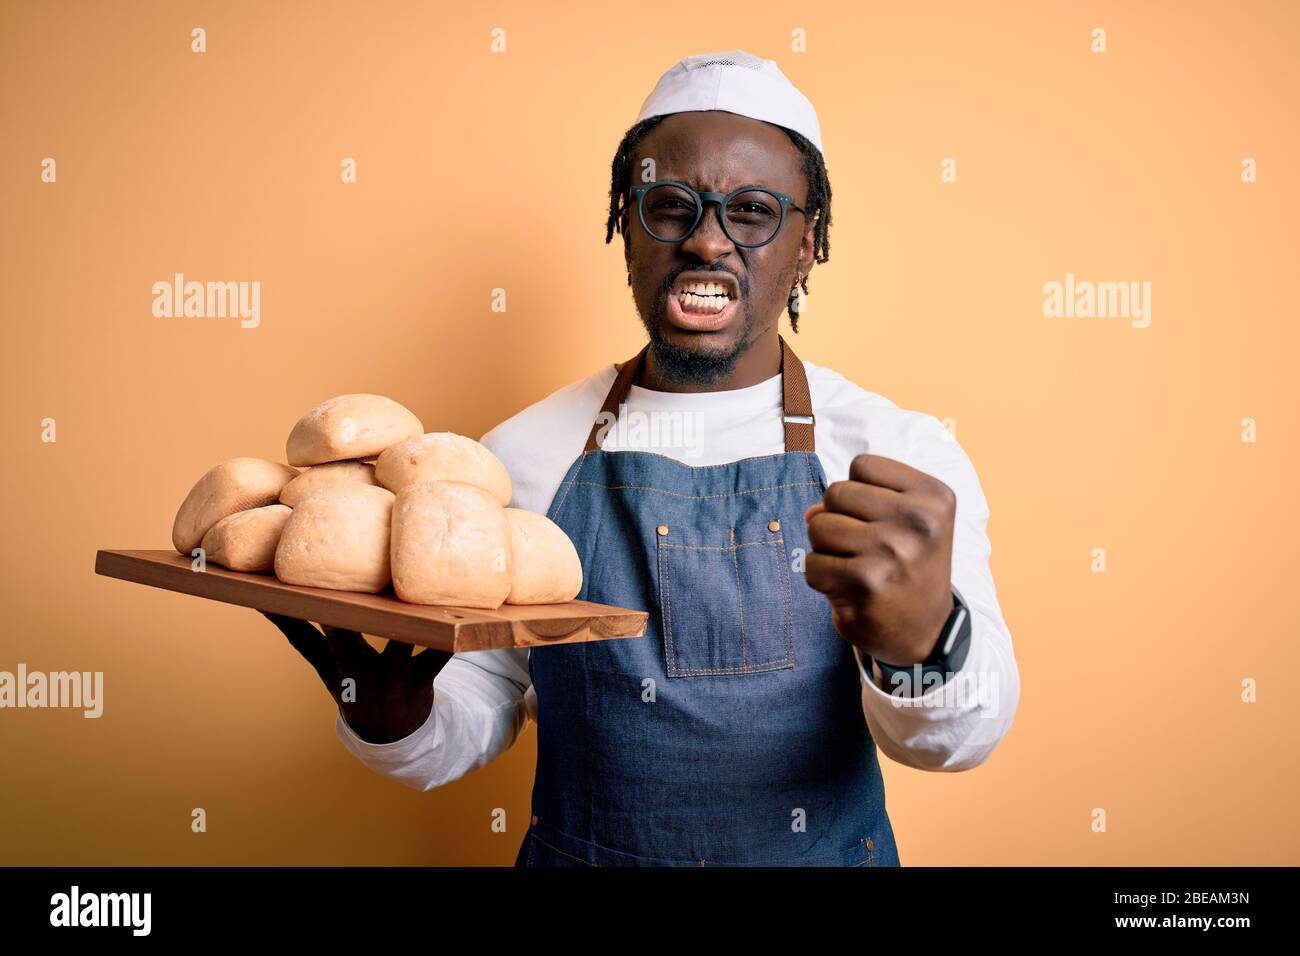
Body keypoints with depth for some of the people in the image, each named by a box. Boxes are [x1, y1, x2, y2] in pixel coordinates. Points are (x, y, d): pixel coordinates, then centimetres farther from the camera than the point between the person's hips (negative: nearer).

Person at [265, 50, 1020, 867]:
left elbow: (962, 735, -20)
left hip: (825, 850, 0)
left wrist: (923, 644, -41)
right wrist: (393, 722, -23)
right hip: (579, 850, 1)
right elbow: (478, 705, -1)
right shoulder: (524, 456, -6)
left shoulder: (904, 457, -11)